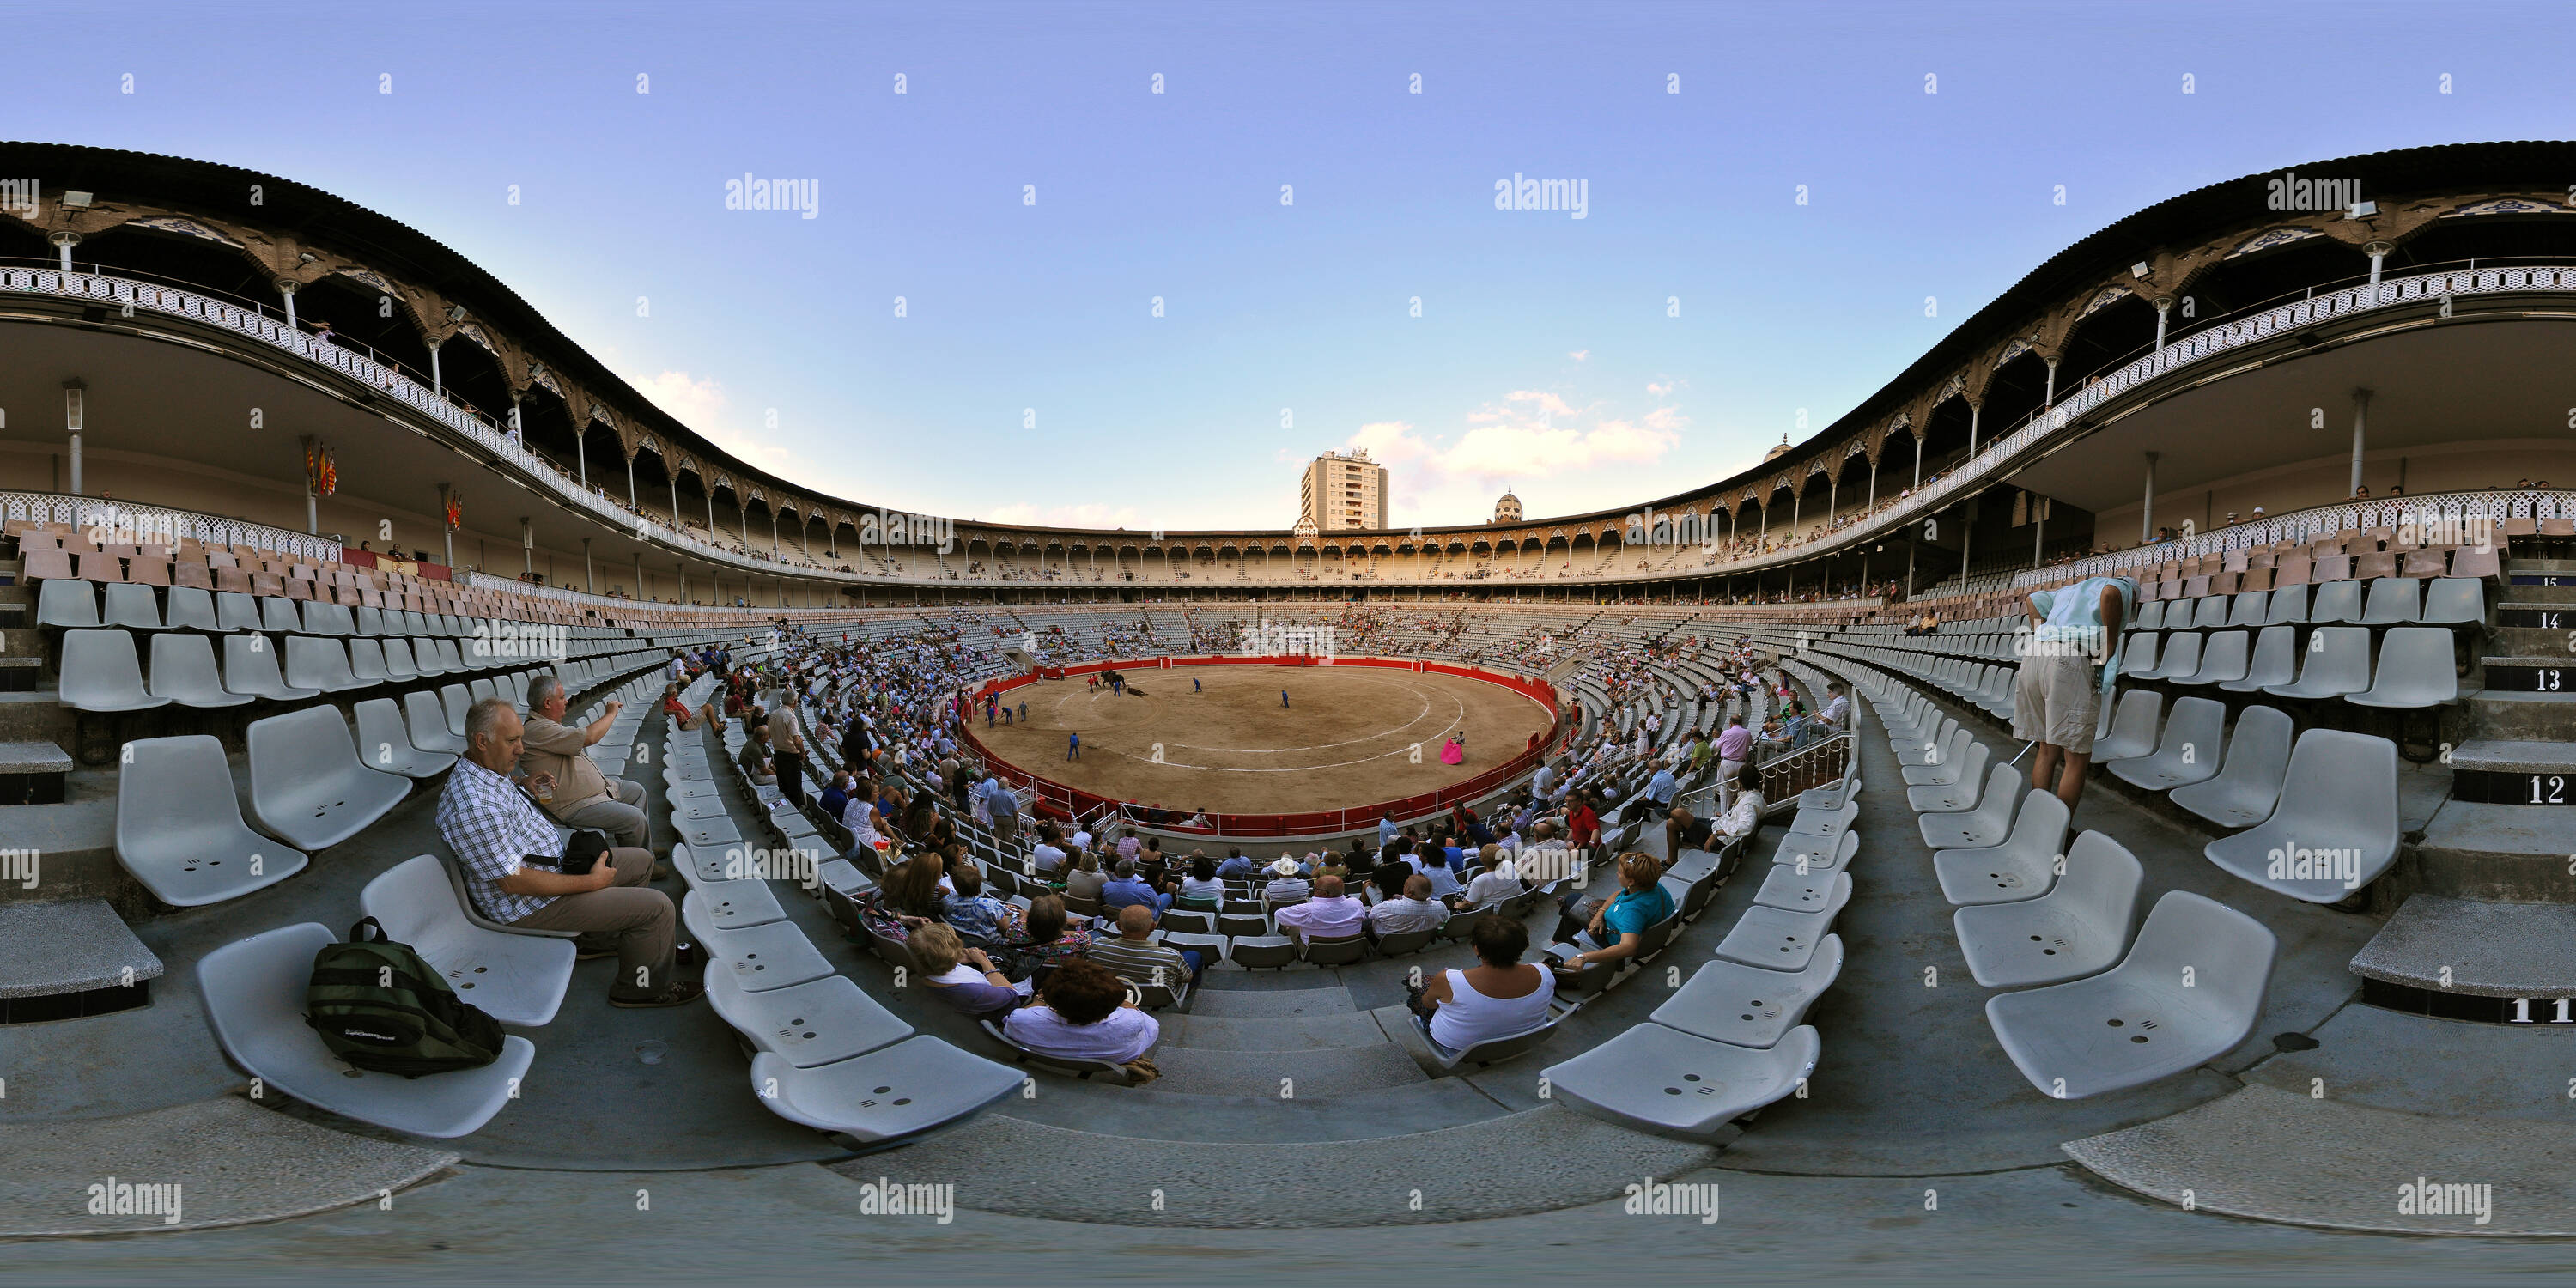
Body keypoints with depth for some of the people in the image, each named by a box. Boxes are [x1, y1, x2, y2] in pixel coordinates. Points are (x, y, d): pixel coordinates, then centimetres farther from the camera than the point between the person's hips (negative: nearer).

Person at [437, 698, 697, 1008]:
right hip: (529, 906, -11)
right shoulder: (473, 808, -33)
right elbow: (512, 881, -29)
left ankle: (597, 939, 33)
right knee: (658, 907, -14)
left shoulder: (489, 772, 1)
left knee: (642, 861, 21)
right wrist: (591, 881, -23)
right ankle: (644, 988, 7)